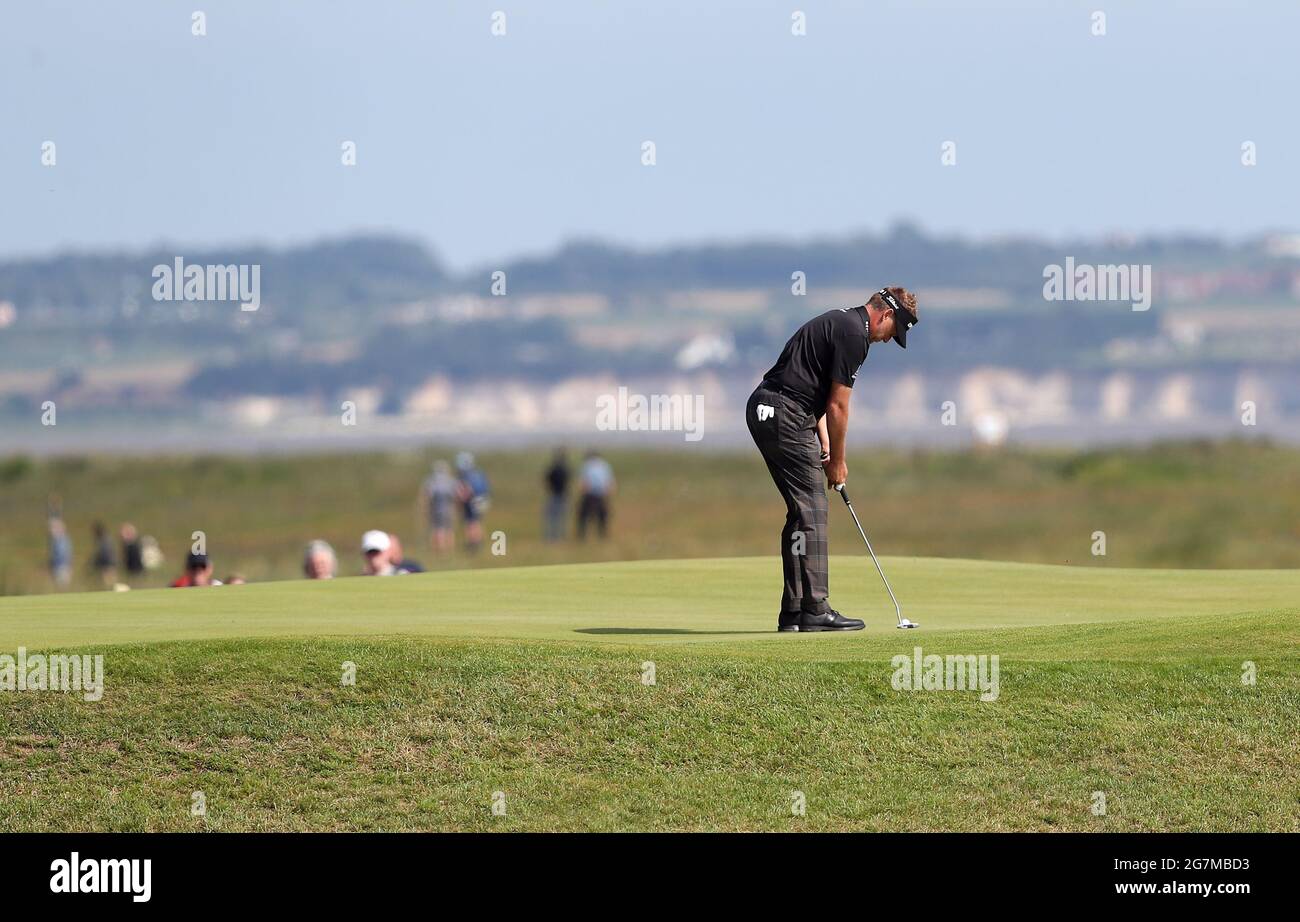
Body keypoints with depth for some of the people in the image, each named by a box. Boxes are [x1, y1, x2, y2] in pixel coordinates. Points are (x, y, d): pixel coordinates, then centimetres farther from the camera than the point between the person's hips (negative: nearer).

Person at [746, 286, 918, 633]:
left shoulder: (840, 322, 20)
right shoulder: (853, 334, -12)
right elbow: (837, 406, -9)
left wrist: (824, 443, 13)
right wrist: (837, 461, 2)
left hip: (764, 410, 10)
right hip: (785, 415, -10)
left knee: (802, 511, 12)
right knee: (810, 511, -8)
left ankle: (794, 611, 10)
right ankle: (814, 610, -9)